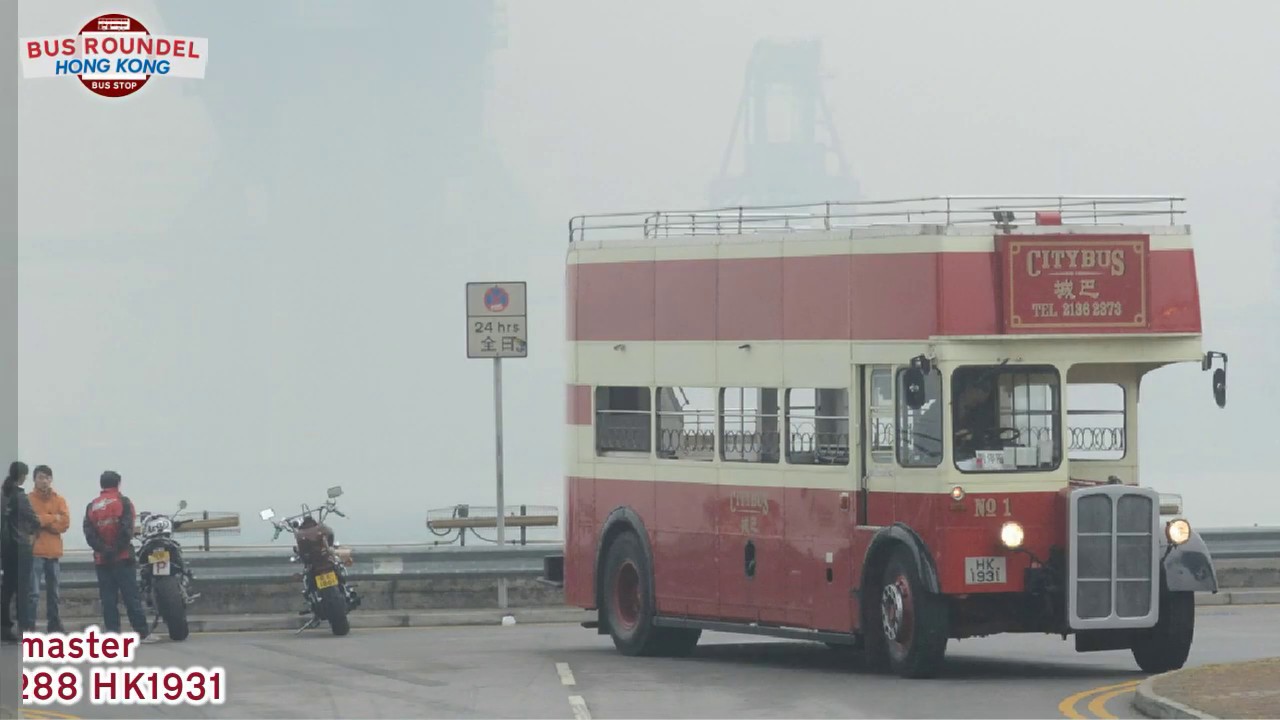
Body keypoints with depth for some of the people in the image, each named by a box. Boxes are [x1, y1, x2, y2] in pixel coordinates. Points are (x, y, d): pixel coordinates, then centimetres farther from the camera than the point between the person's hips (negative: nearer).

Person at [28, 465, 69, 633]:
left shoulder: (59, 500, 10)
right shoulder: (29, 499, 0)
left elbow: (65, 523, -1)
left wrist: (42, 521, -8)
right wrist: (53, 519, -10)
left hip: (54, 552, 4)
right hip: (35, 551, -4)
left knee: (53, 592, 12)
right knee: (34, 593, -12)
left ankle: (54, 624, 20)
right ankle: (30, 626, -13)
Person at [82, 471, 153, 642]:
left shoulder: (91, 507, 9)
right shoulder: (123, 503, -3)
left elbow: (89, 534, -3)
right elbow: (127, 530, -14)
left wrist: (104, 550, -9)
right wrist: (116, 549, -8)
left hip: (102, 560, 3)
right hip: (122, 557, -3)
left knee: (108, 598, 5)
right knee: (132, 596, -4)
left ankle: (112, 631, 0)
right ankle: (142, 632, -7)